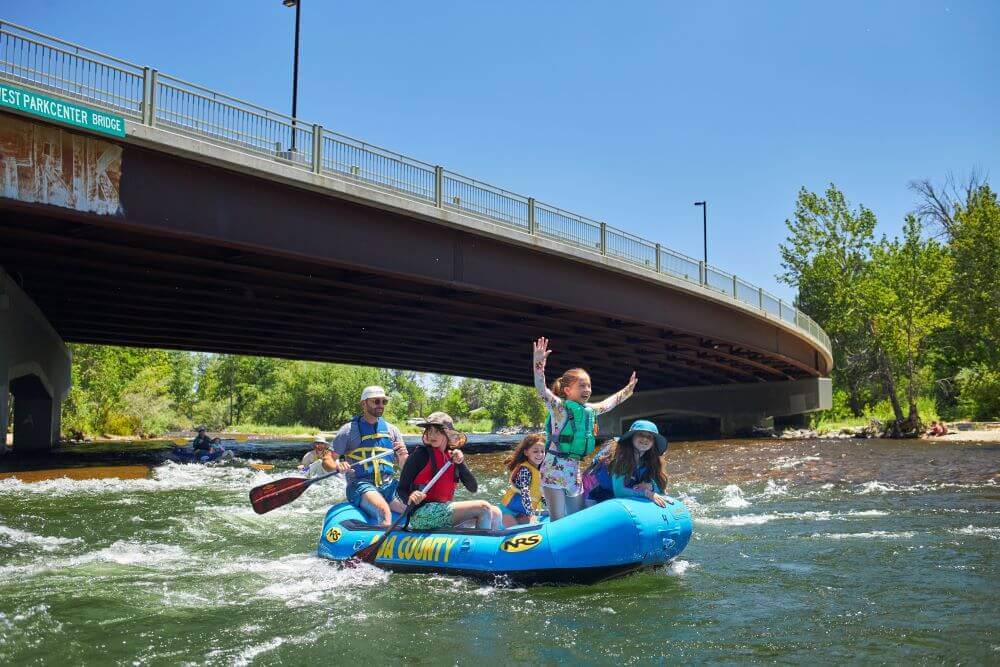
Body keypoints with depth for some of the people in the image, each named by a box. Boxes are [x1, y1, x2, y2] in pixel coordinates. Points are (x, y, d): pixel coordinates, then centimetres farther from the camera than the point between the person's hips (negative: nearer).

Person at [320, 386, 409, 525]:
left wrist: (403, 456, -8)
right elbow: (327, 461, 2)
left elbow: (404, 467, 15)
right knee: (384, 510, -34)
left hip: (389, 484, 4)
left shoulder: (392, 430, 15)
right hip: (361, 484, -4)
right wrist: (337, 466, -21)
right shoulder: (349, 430, 4)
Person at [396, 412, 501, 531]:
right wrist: (410, 497, -32)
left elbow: (473, 488, 4)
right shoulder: (421, 454, -8)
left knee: (495, 513, 0)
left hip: (444, 510, 7)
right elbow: (401, 489, -9)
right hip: (422, 514, -7)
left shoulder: (453, 455, 9)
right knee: (483, 508, -18)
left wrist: (460, 463, -9)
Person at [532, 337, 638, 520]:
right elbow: (541, 390, -27)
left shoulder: (590, 409, 11)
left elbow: (610, 402, 30)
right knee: (559, 521, -9)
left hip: (574, 469, 7)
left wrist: (628, 389, 38)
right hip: (555, 467, -7)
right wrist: (539, 363, -40)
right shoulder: (559, 406, -10)